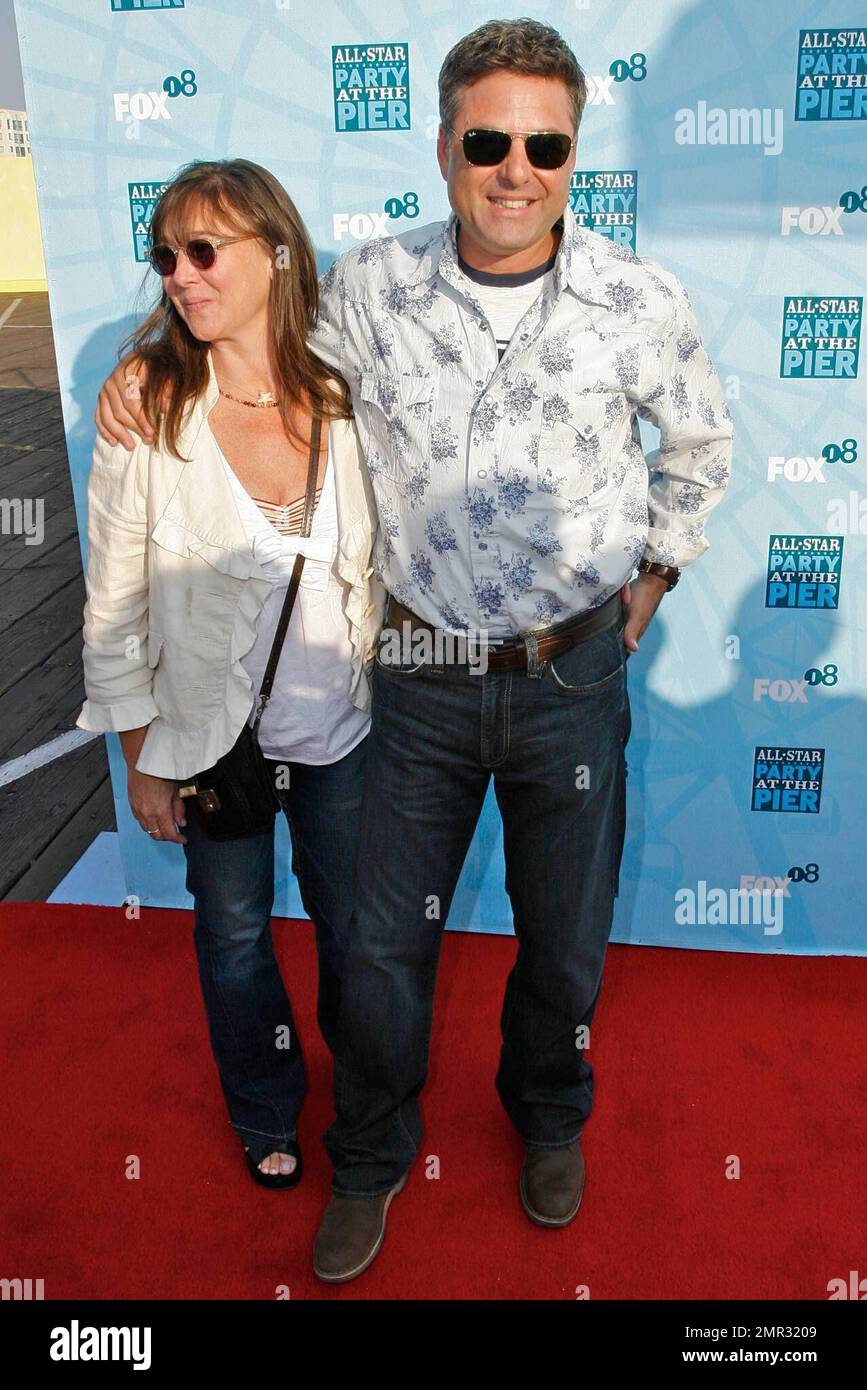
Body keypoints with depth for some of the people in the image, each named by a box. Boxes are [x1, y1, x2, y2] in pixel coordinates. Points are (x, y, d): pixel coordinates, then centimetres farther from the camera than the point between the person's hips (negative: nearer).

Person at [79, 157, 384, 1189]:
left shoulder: (345, 398, -10)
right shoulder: (147, 410, -16)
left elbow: (383, 565, 3)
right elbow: (114, 607, -9)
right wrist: (142, 759, -5)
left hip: (342, 727, 2)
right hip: (211, 736, -1)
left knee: (352, 924, 20)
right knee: (235, 934, 19)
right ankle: (266, 1114, 48)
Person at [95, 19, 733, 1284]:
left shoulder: (642, 302, -9)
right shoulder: (370, 289, -7)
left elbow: (701, 446, 10)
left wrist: (651, 582, 8)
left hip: (574, 672, 0)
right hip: (424, 671, 1)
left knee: (565, 940, 16)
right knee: (384, 941, 11)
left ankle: (549, 1114, 49)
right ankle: (371, 1159, 40)